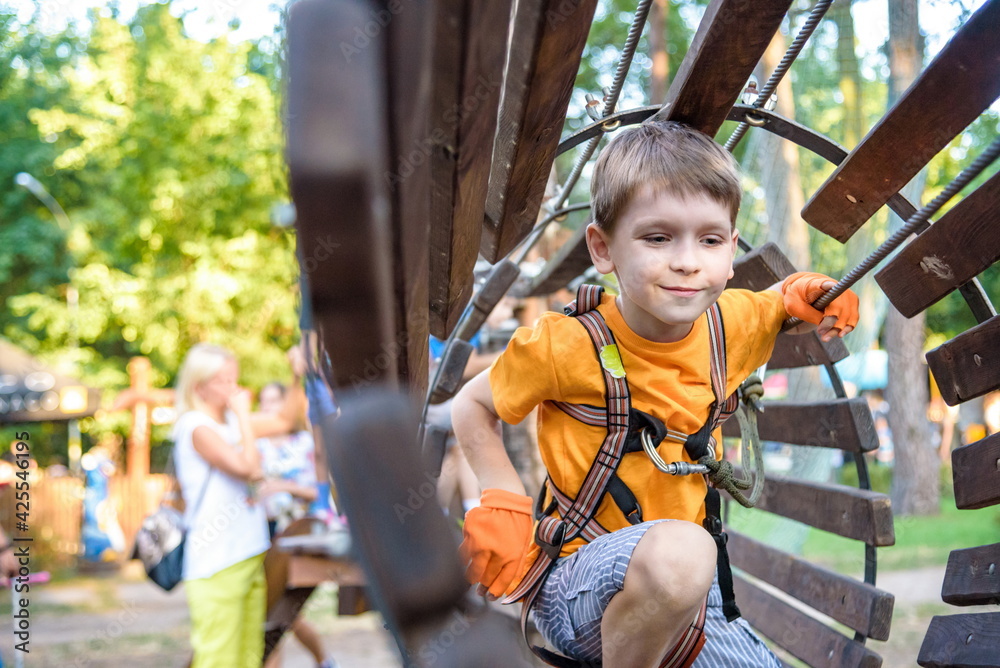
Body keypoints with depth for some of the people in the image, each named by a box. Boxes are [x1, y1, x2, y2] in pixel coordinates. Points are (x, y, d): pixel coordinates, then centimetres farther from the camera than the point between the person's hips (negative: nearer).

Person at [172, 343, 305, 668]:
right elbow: (246, 467, -24)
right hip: (217, 564, -9)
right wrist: (243, 413, -15)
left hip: (249, 555, 9)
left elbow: (284, 421, 24)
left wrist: (298, 378, 11)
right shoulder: (196, 427, -13)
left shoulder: (231, 421, 12)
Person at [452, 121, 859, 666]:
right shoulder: (566, 345, -15)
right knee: (679, 550, -38)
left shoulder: (730, 322, -1)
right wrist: (504, 502, -11)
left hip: (688, 595, 6)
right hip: (578, 586, -6)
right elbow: (472, 407, 1)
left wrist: (807, 301, 0)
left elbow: (782, 299, 23)